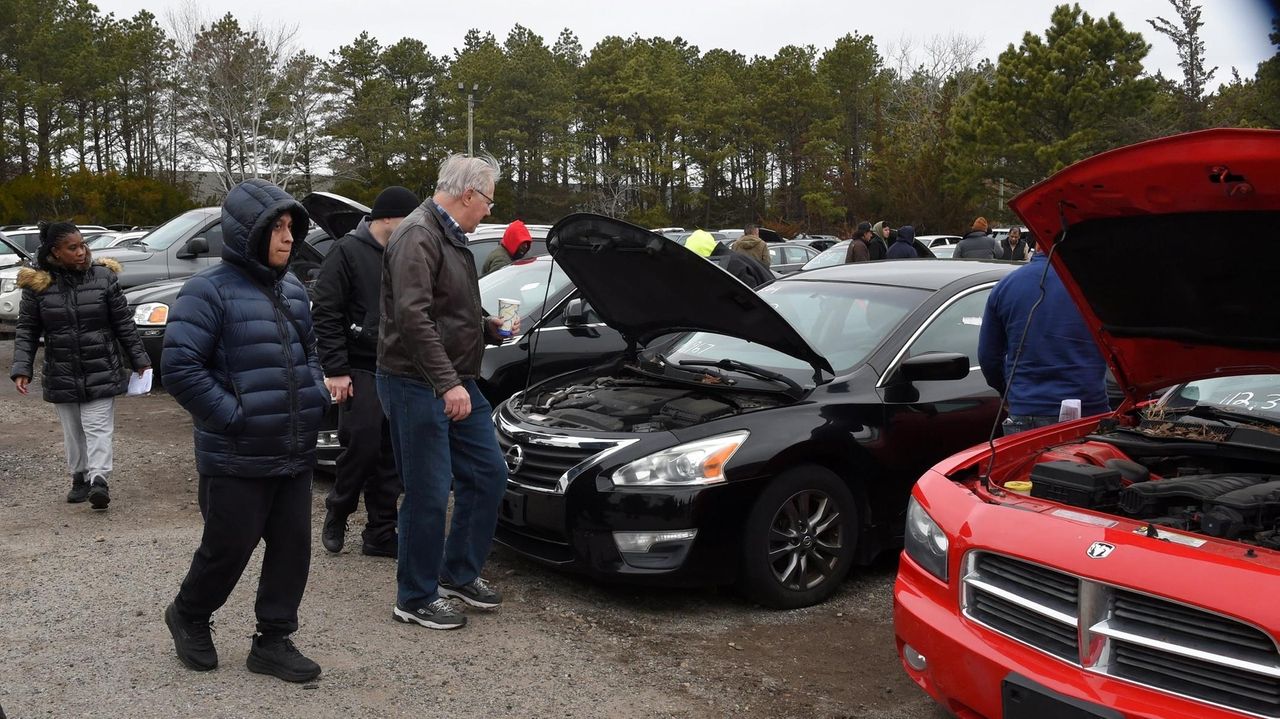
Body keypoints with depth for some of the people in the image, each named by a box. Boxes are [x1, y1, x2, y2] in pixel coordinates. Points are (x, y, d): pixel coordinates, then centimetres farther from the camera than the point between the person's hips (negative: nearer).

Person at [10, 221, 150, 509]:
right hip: (61, 375, 2)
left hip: (101, 372, -2)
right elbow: (26, 331, 2)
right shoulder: (37, 284, -3)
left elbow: (124, 323, 2)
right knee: (73, 430, 11)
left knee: (98, 426, -7)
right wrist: (22, 369, -7)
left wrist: (139, 360, 3)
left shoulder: (103, 276, -4)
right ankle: (80, 477, 25)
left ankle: (98, 479, -12)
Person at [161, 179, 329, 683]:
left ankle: (273, 641, 21)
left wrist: (317, 397, 7)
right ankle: (188, 617, 33)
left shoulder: (292, 290, 10)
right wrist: (233, 416, -18)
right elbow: (179, 366, -18)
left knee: (292, 547, 8)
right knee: (229, 548, 5)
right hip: (238, 458, -6)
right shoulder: (210, 290, -12)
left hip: (296, 453, 7)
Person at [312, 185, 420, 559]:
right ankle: (336, 514, 16)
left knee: (390, 455, 6)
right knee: (361, 446, -8)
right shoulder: (348, 252, -6)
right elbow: (326, 314, -10)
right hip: (360, 370, -6)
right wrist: (335, 369, -14)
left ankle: (381, 534, 13)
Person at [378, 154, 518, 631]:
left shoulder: (451, 237, 16)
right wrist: (447, 383, -31)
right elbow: (413, 317, -27)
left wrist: (489, 328, 13)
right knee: (429, 494, -2)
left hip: (457, 382, 10)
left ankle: (460, 573, 28)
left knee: (488, 474, 13)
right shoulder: (418, 237, -17)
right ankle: (416, 600, 13)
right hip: (417, 385, -10)